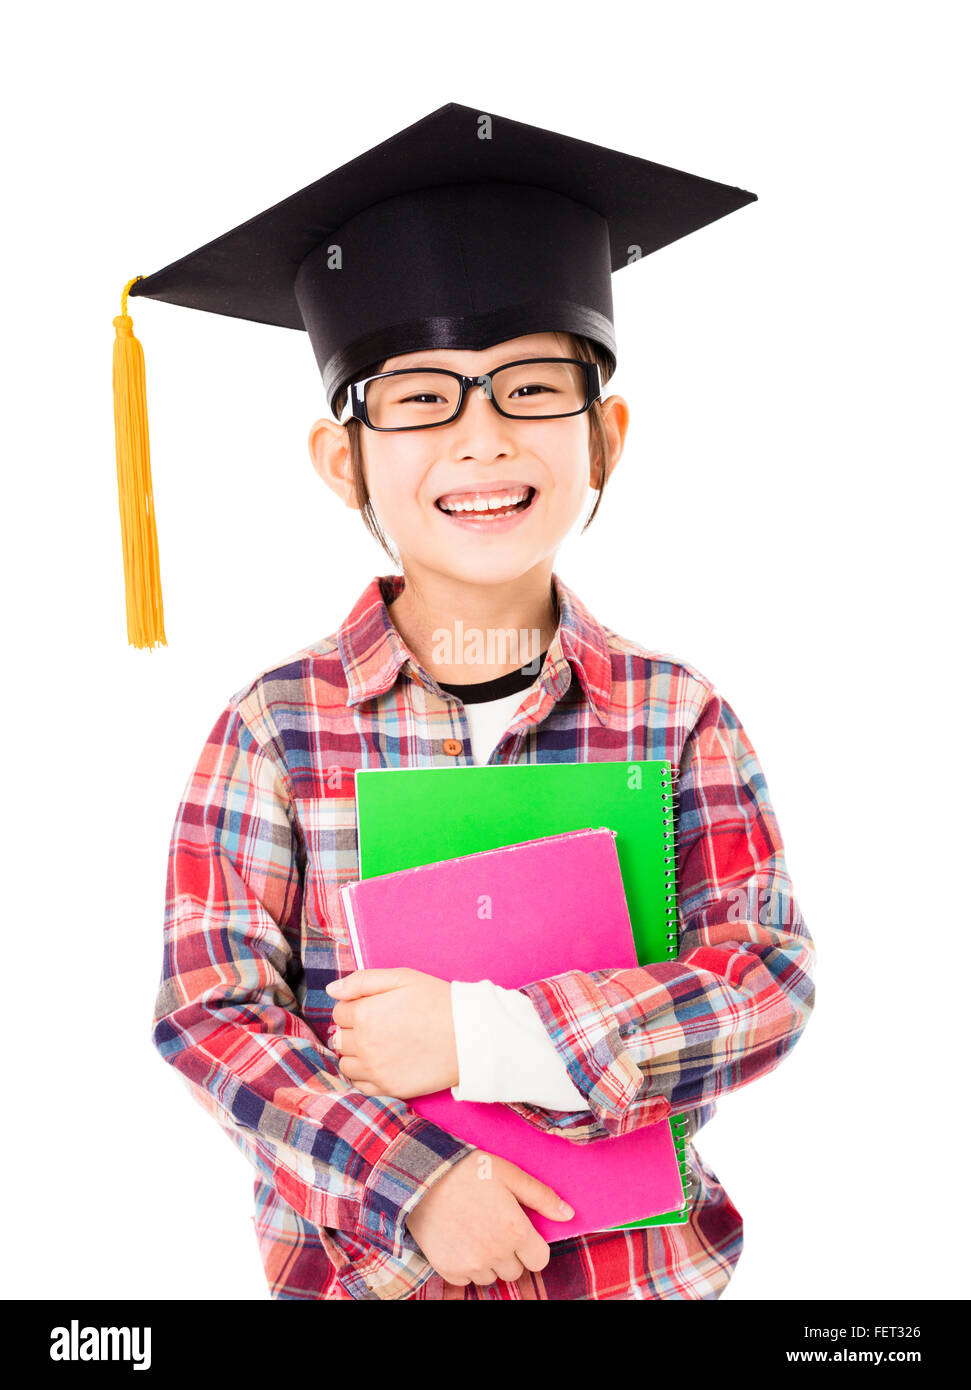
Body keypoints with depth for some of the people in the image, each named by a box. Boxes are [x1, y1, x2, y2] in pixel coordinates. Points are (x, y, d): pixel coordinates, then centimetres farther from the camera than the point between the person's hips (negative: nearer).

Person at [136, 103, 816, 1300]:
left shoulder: (675, 714, -8)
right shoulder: (277, 725, -11)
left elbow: (770, 974, -12)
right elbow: (209, 1007, -11)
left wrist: (489, 1038, -22)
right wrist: (410, 1180, -22)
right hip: (359, 1262, -1)